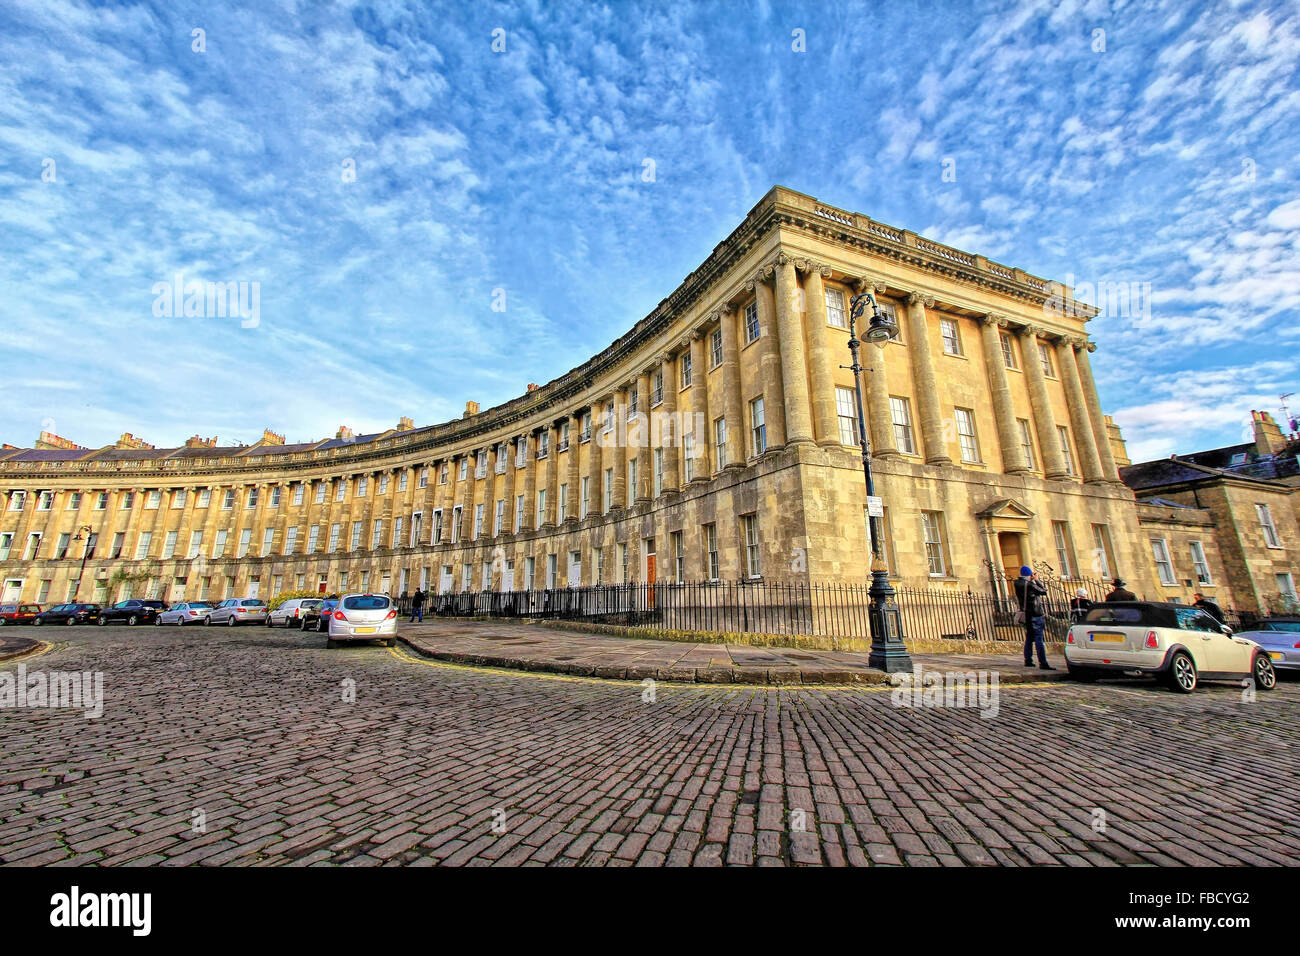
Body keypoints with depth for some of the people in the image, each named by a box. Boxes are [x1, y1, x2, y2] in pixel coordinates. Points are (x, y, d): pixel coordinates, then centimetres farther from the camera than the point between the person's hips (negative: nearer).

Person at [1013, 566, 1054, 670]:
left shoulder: (1018, 584, 6)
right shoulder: (1029, 584, -16)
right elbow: (1044, 591, -6)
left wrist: (1032, 580, 10)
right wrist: (1037, 580, 1)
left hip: (1026, 614, 8)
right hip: (1035, 614, -8)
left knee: (1029, 638, 15)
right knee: (1039, 639, -7)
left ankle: (1028, 661, 18)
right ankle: (1043, 663, -8)